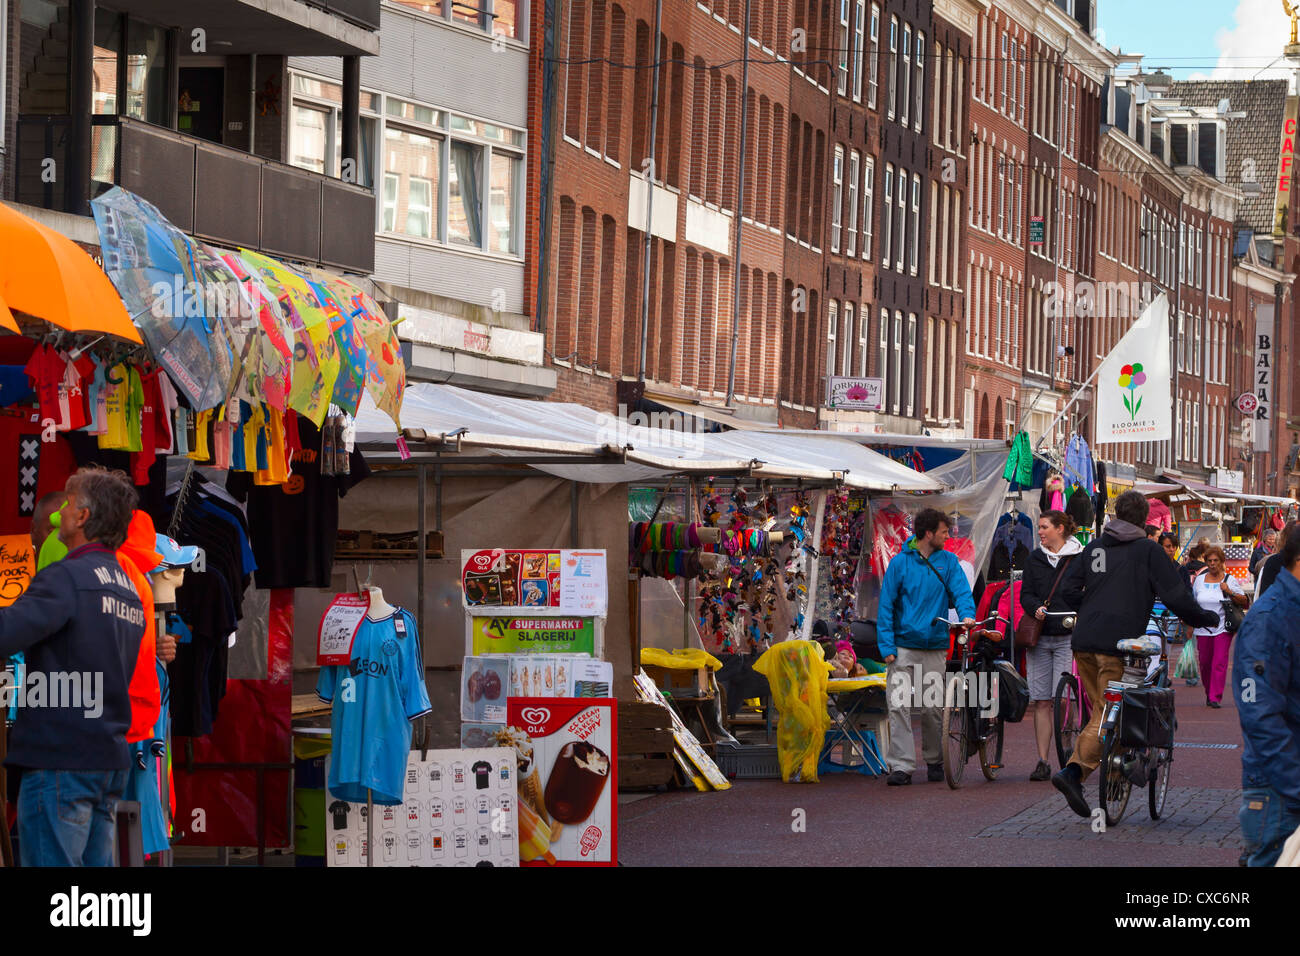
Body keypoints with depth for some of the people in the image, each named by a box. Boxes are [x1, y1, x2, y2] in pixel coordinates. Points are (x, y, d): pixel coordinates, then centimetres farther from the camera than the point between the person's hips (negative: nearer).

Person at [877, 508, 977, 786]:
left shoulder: (948, 561, 7)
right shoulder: (901, 562, 0)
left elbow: (961, 591, -3)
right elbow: (886, 605, 0)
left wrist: (967, 614, -26)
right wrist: (887, 646, -7)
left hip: (935, 648, 2)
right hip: (903, 647, -2)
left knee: (933, 709, 5)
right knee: (900, 706, -8)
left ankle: (934, 761, 21)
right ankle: (901, 766, -8)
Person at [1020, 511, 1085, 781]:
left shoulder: (1081, 560, 1)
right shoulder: (1035, 559, 14)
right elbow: (1025, 593, 11)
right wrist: (1036, 607, -9)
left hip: (1068, 637, -4)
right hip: (1039, 637, 4)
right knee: (1041, 701, 2)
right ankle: (1042, 761, 5)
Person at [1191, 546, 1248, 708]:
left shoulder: (1230, 580, 1)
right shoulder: (1199, 580, 10)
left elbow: (1244, 602, -3)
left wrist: (1230, 592, -18)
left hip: (1222, 628, -3)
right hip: (1203, 629, 3)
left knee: (1219, 663, -12)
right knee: (1205, 663, 6)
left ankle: (1215, 698, -12)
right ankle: (1209, 694, 23)